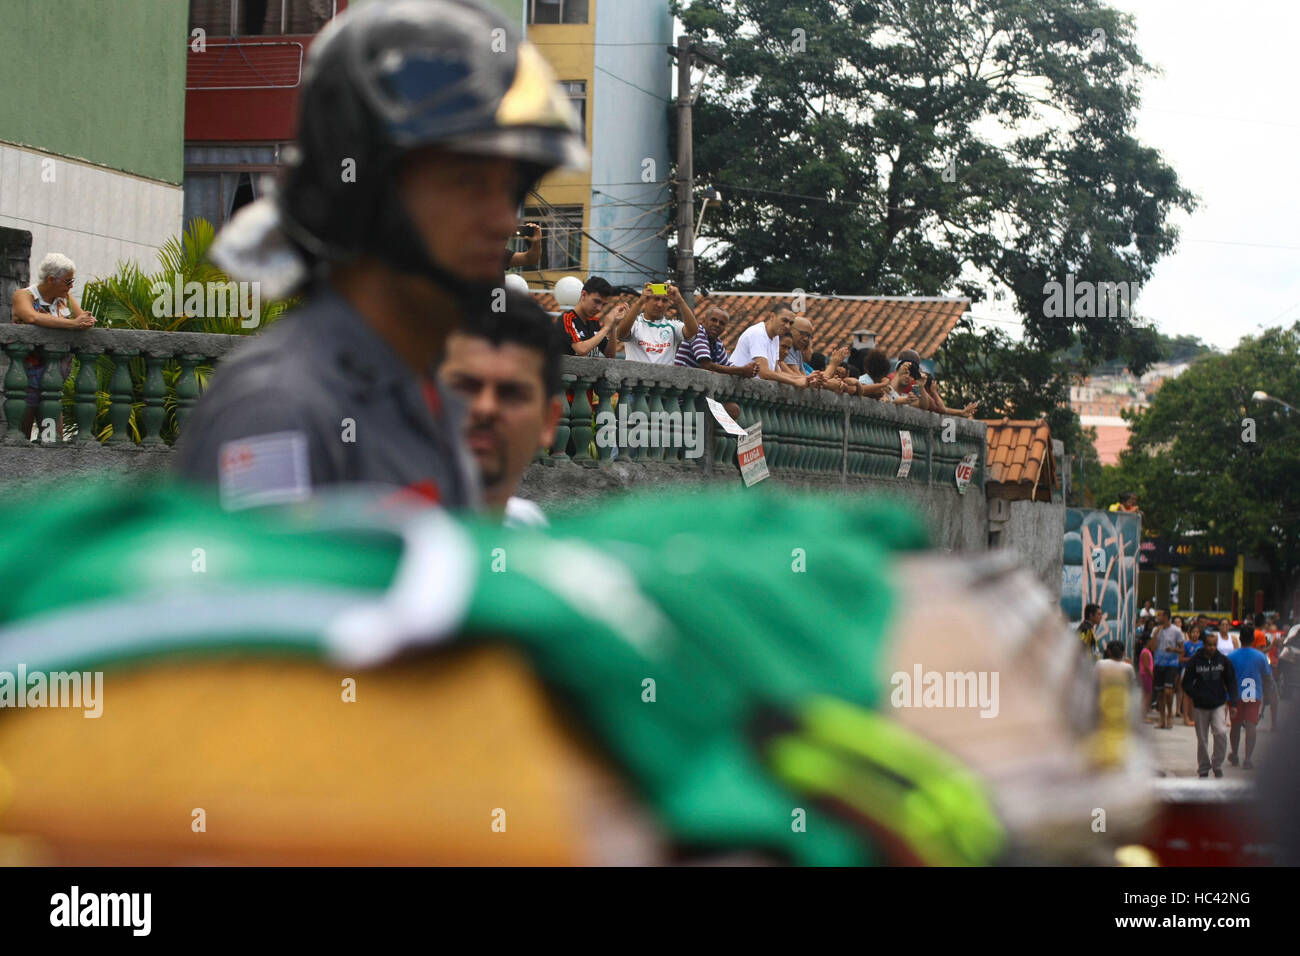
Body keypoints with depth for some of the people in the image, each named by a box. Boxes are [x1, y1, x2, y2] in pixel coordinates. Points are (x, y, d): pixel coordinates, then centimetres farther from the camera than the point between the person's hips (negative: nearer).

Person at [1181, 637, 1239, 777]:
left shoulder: (1224, 660, 2)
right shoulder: (1194, 662, -3)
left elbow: (1231, 682, 7)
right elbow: (1186, 684, 1)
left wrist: (1233, 702, -2)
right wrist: (1198, 696, -15)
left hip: (1219, 704, 0)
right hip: (1200, 707, 0)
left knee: (1221, 733, -19)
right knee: (1202, 740, 6)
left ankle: (1217, 765, -3)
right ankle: (1203, 769, 22)